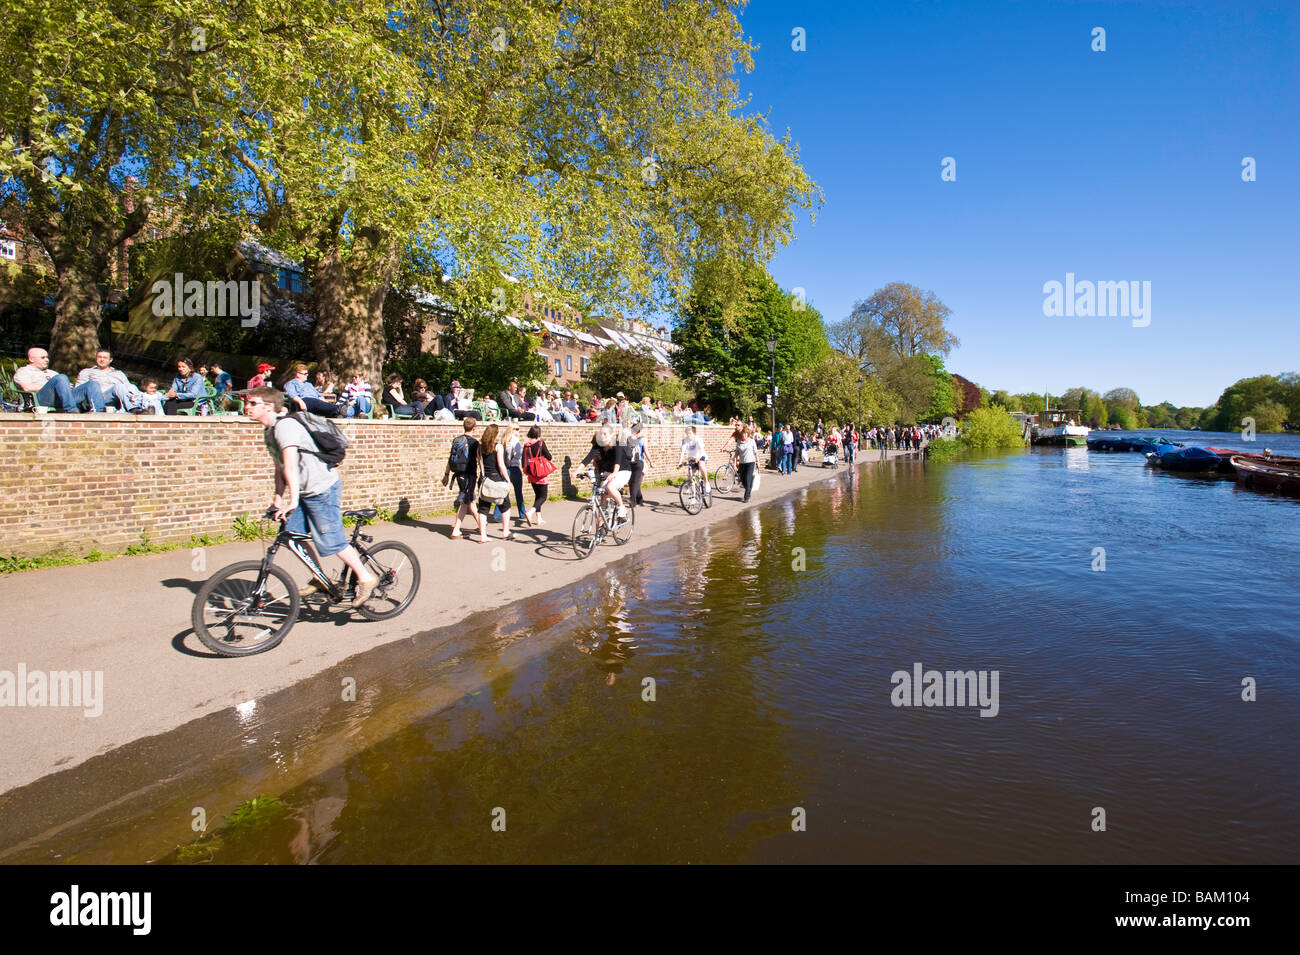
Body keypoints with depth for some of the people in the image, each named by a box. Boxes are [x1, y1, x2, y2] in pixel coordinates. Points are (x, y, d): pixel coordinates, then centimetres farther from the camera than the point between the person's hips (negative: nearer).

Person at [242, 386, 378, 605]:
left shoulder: (285, 425, -19)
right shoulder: (269, 431, 13)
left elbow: (290, 464, -30)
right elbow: (280, 466, 18)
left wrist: (293, 499, -37)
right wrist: (278, 496, 8)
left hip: (323, 488, -10)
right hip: (305, 491, 10)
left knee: (330, 541, -7)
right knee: (293, 533, 7)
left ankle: (365, 578, 6)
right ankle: (319, 578, 21)